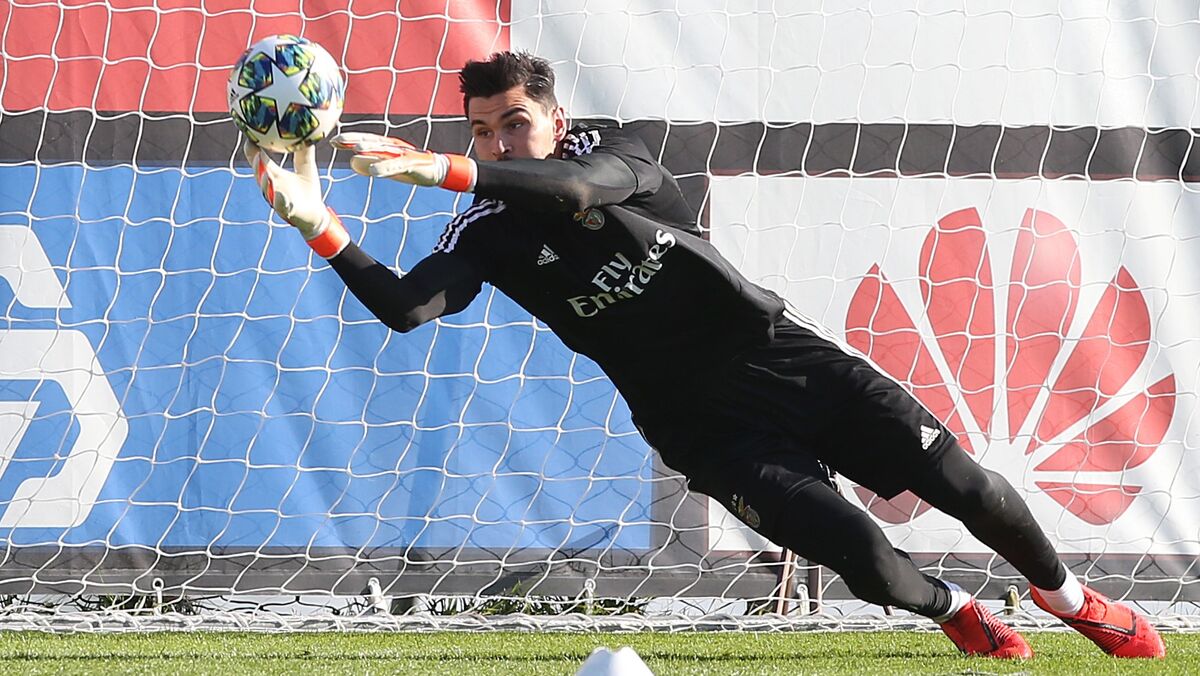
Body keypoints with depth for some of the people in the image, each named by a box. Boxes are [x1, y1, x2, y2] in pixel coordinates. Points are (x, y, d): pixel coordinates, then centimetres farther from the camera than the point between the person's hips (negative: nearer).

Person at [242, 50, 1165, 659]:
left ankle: (1067, 597, 24)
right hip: (702, 424, -1)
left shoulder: (611, 151, -8)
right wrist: (321, 227, -38)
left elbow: (581, 186, -33)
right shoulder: (490, 230, -6)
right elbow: (405, 306, -22)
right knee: (858, 550, -19)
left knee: (960, 482, -2)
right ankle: (955, 611, 13)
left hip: (779, 352, 1)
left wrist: (443, 172, -44)